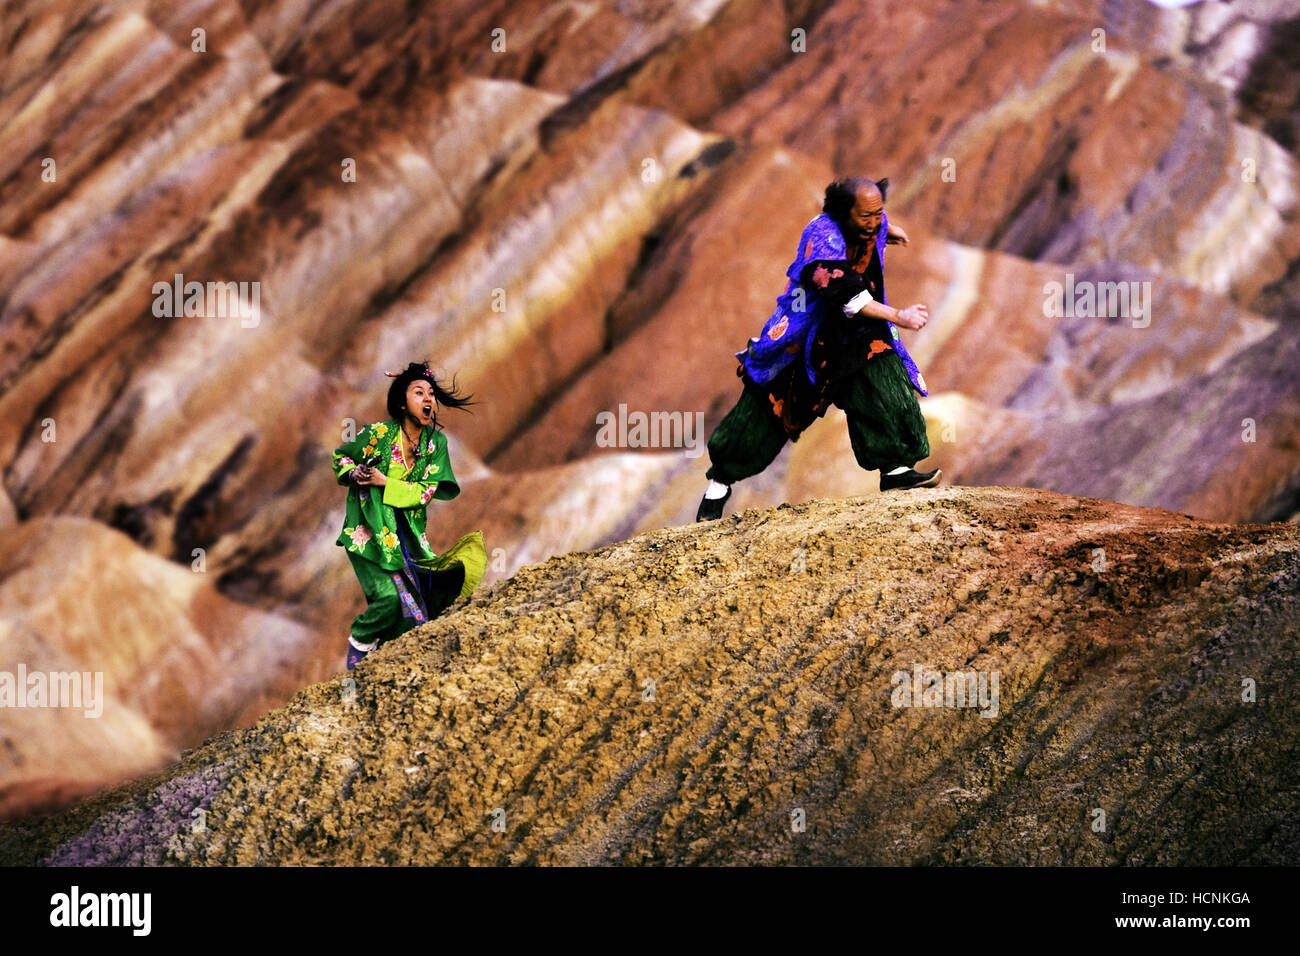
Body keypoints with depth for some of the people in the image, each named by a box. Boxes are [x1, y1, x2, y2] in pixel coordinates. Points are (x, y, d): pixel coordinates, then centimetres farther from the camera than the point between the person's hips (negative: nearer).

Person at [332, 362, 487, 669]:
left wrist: (384, 482, -14)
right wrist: (353, 474, -13)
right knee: (388, 596, -21)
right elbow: (340, 456, 8)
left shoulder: (436, 442, 1)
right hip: (370, 530, -4)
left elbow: (426, 492, -5)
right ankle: (359, 644, 5)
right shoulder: (379, 433, -9)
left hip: (407, 530, 4)